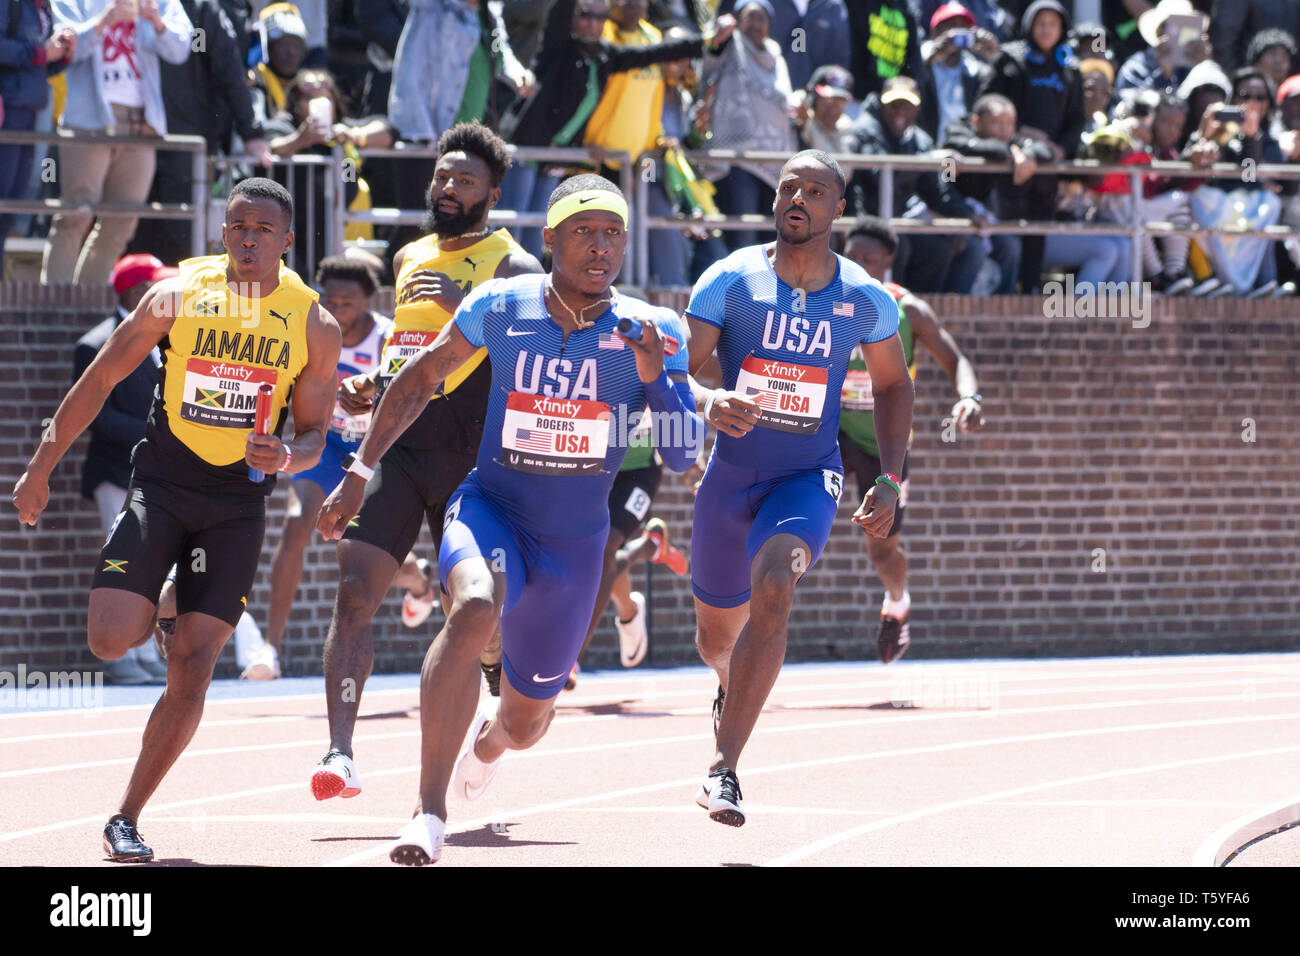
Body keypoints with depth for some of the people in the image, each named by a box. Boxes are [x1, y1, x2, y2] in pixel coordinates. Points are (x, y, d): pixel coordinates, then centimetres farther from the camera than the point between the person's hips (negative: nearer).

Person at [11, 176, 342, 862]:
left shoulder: (313, 325, -3)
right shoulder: (177, 297, -6)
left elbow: (313, 433, 5)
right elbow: (100, 380, 3)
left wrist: (287, 458, -20)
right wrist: (42, 467, 4)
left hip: (237, 503, 1)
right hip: (160, 485, 0)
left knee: (192, 666, -6)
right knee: (109, 640, -16)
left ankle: (127, 818, 5)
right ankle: (154, 611, 22)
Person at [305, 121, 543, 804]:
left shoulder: (512, 267, -2)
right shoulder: (410, 259, 18)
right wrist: (370, 389, 13)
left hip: (467, 458, -4)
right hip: (394, 445, 4)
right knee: (354, 592, -12)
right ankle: (339, 751, -18)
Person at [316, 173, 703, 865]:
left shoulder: (652, 334, -7)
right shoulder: (500, 308, -7)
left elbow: (682, 457, -11)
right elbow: (420, 378, 9)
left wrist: (654, 376, -27)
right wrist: (357, 476, 9)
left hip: (576, 540, 2)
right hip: (492, 506, -2)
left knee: (525, 720, 12)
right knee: (474, 607, -37)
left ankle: (485, 740, 55)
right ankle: (429, 812, -36)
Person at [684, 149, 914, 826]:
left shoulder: (866, 301, -5)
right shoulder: (731, 281, -9)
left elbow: (892, 386, 12)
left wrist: (891, 479, 2)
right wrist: (709, 403, -38)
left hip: (808, 478, -1)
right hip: (730, 474, 1)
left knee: (773, 587, -30)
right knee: (717, 631, 15)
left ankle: (723, 770, -30)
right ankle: (732, 691, 57)